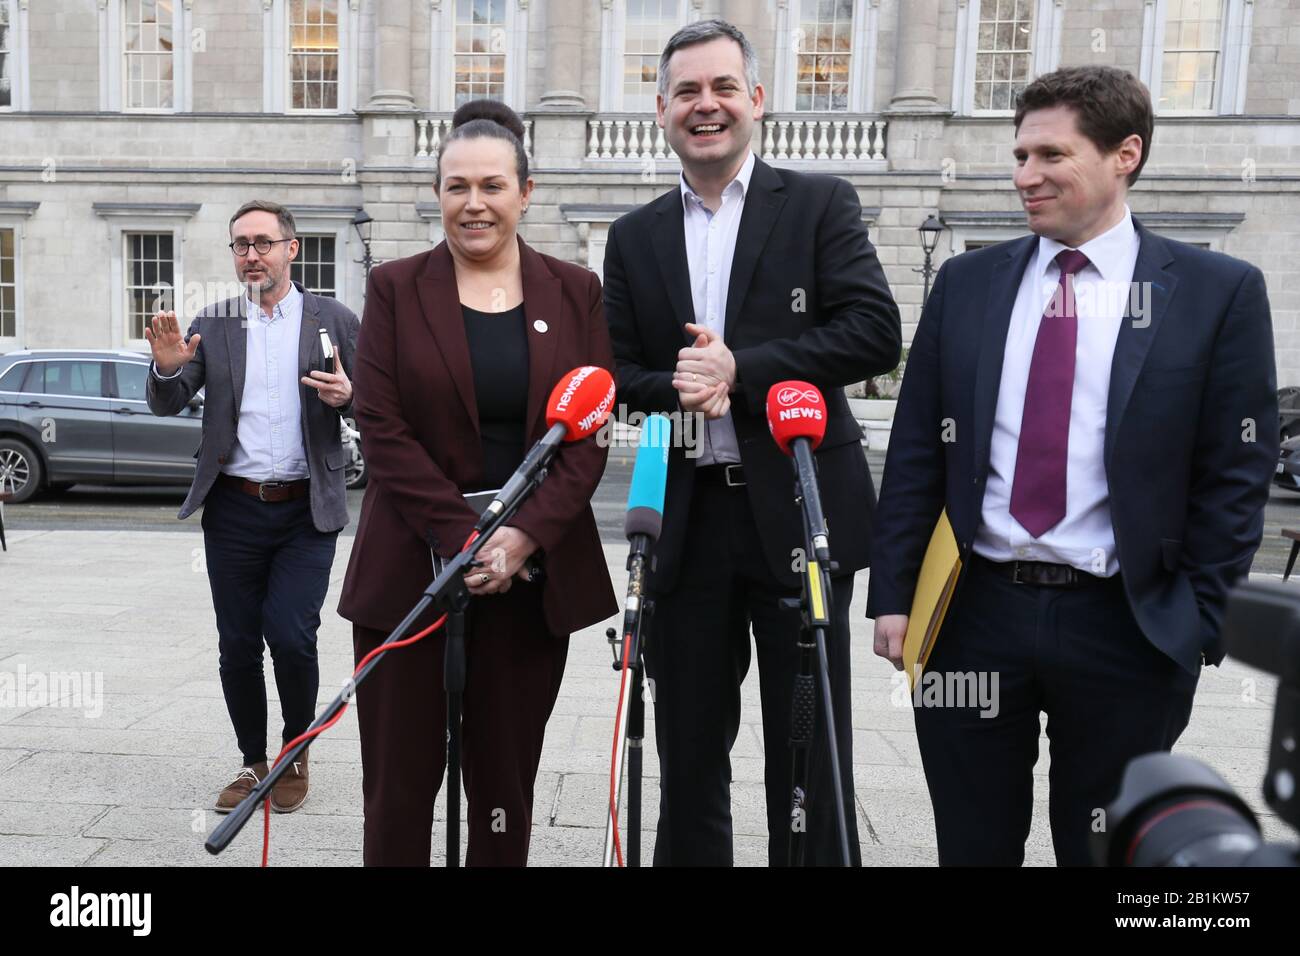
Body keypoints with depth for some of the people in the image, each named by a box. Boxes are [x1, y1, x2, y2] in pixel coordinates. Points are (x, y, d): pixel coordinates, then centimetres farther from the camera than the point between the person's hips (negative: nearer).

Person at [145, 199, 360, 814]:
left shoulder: (335, 320, 2)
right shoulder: (212, 324, 7)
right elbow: (167, 405, 3)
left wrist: (348, 396, -17)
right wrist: (167, 367, -18)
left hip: (306, 511, -2)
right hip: (233, 510, 3)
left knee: (291, 638, -9)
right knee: (238, 647, 8)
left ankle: (296, 755, 17)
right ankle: (253, 762, 27)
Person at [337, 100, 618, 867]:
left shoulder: (575, 292, 6)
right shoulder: (395, 288, 3)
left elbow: (591, 433, 0)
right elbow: (381, 427, -4)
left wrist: (525, 534, -12)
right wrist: (464, 537, -13)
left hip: (534, 569, 1)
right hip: (412, 566, -1)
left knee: (505, 780, 10)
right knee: (401, 778, 5)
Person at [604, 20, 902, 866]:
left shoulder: (820, 204, 2)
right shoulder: (635, 236, 11)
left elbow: (876, 335, -8)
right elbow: (620, 373, 8)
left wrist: (740, 369, -16)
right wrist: (675, 389, -14)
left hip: (799, 511, -2)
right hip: (688, 518, 3)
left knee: (809, 755, 9)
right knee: (689, 752, 15)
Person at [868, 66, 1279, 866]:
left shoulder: (1218, 292, -2)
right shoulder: (967, 282, 5)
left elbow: (1236, 476, -1)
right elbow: (916, 452, 4)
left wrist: (1198, 623, -5)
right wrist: (894, 593, 0)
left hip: (1128, 627, -1)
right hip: (973, 612, 2)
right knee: (973, 844, 16)